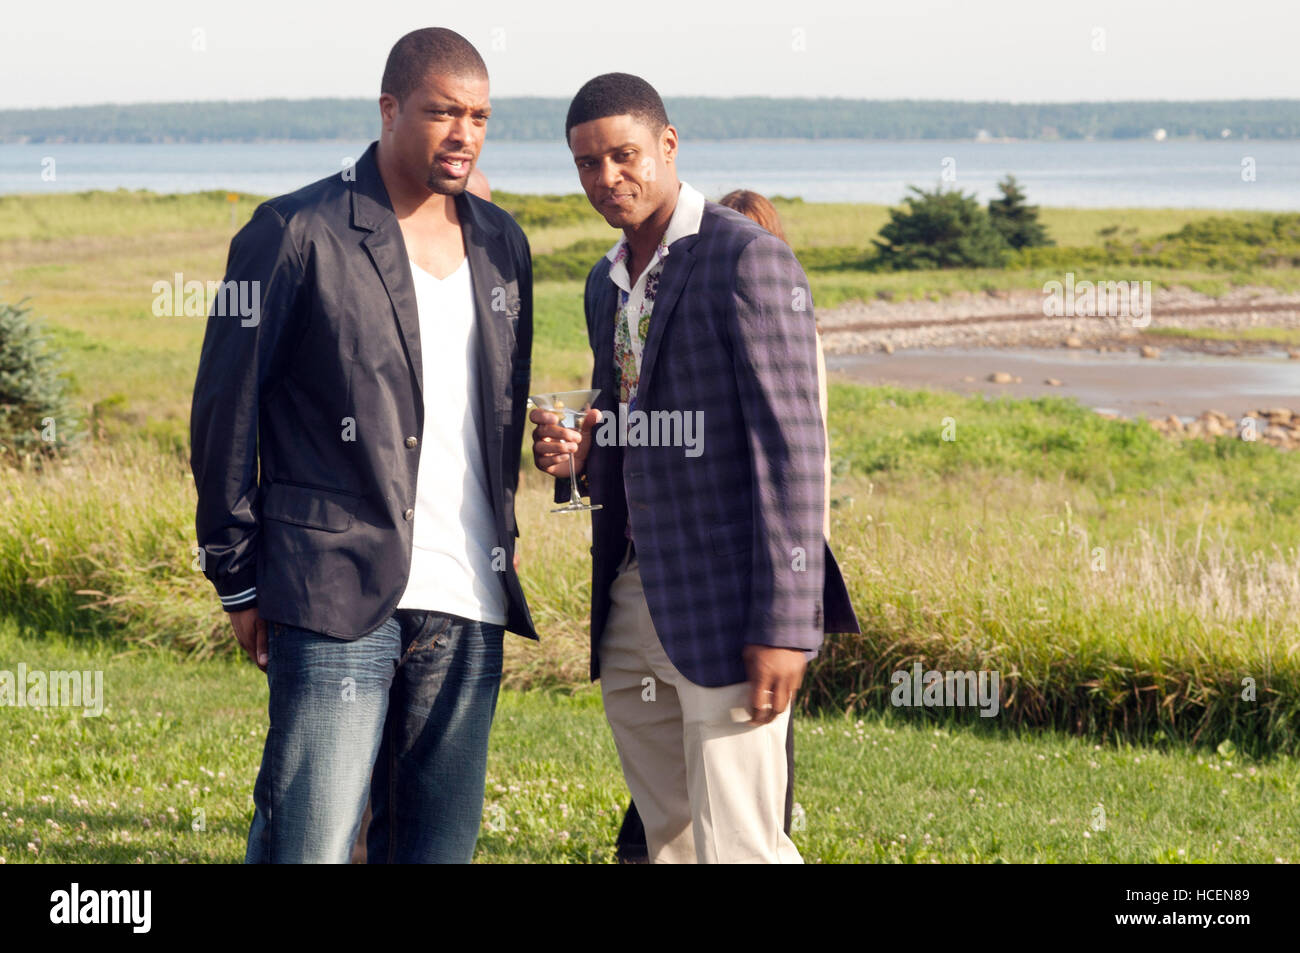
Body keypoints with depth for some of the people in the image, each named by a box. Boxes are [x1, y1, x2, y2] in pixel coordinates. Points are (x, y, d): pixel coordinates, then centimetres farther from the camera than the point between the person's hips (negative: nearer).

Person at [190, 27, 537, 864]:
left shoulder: (501, 245, 15)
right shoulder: (297, 235, -4)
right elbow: (226, 408, 0)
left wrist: (502, 554, 16)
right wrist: (239, 579, -1)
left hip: (469, 608, 6)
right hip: (338, 599, -6)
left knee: (439, 844, 8)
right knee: (308, 847, -9)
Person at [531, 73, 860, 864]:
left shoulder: (747, 259, -10)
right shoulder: (608, 282, 16)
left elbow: (790, 445, -15)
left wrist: (784, 624, -19)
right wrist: (579, 457, 1)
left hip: (725, 610, -8)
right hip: (634, 604, 8)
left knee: (737, 849, -10)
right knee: (671, 844, 12)